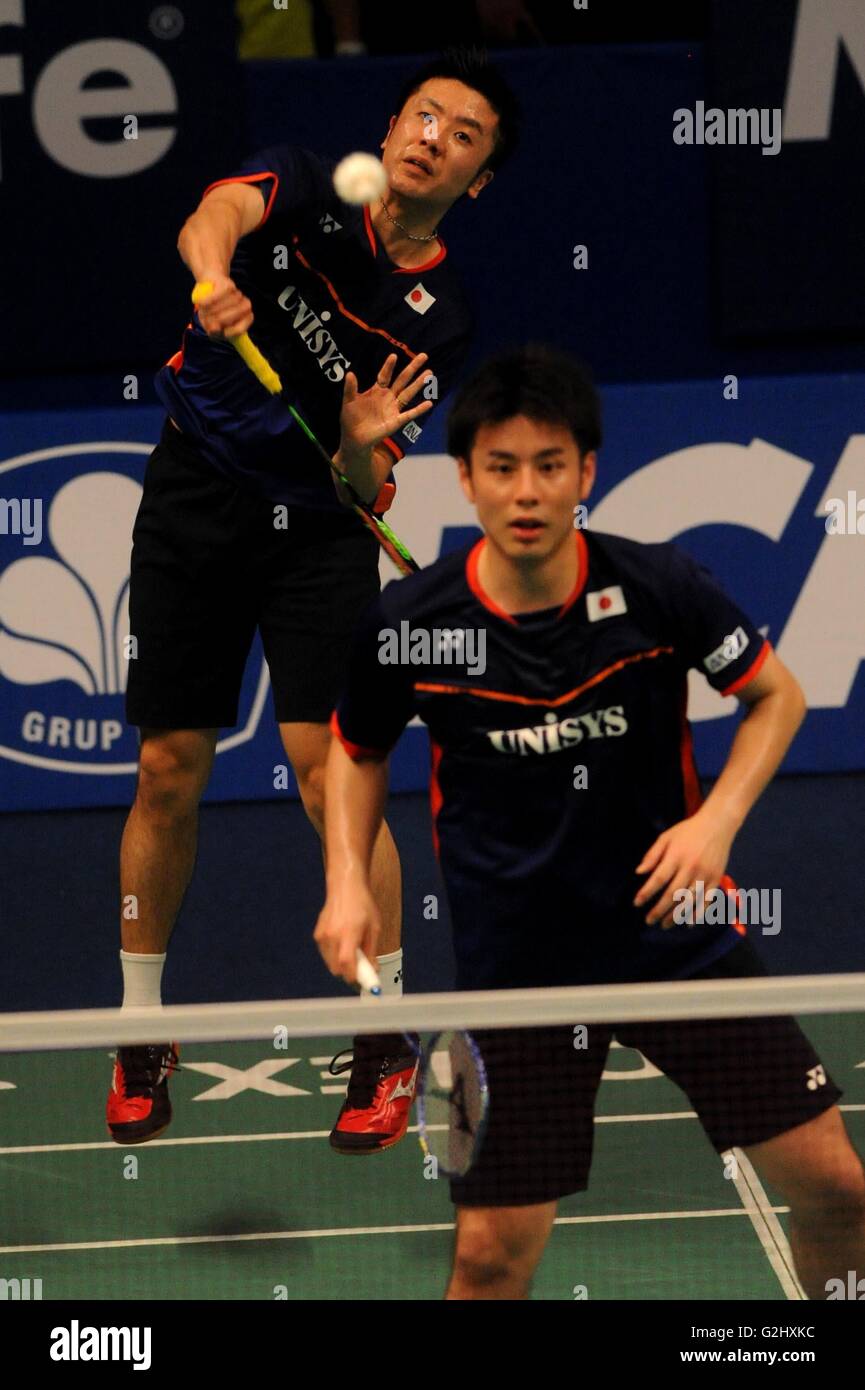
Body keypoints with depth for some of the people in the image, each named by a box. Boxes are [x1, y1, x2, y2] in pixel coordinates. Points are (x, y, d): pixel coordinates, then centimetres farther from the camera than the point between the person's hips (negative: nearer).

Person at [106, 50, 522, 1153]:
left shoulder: (436, 322, -2)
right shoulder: (309, 188, -3)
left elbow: (369, 490, -4)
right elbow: (218, 211, -27)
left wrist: (363, 449, -27)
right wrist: (214, 276, -49)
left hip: (318, 530, 0)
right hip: (194, 507, 0)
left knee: (331, 772, -12)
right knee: (169, 774, 3)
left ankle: (385, 1041, 1)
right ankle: (142, 1032, 19)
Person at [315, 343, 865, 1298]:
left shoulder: (658, 589, -13)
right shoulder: (406, 628, -12)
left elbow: (775, 695, 3)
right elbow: (357, 749, 10)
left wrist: (717, 818, -12)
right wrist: (348, 884, -4)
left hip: (680, 936, 1)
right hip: (516, 969, -1)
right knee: (492, 1253, -4)